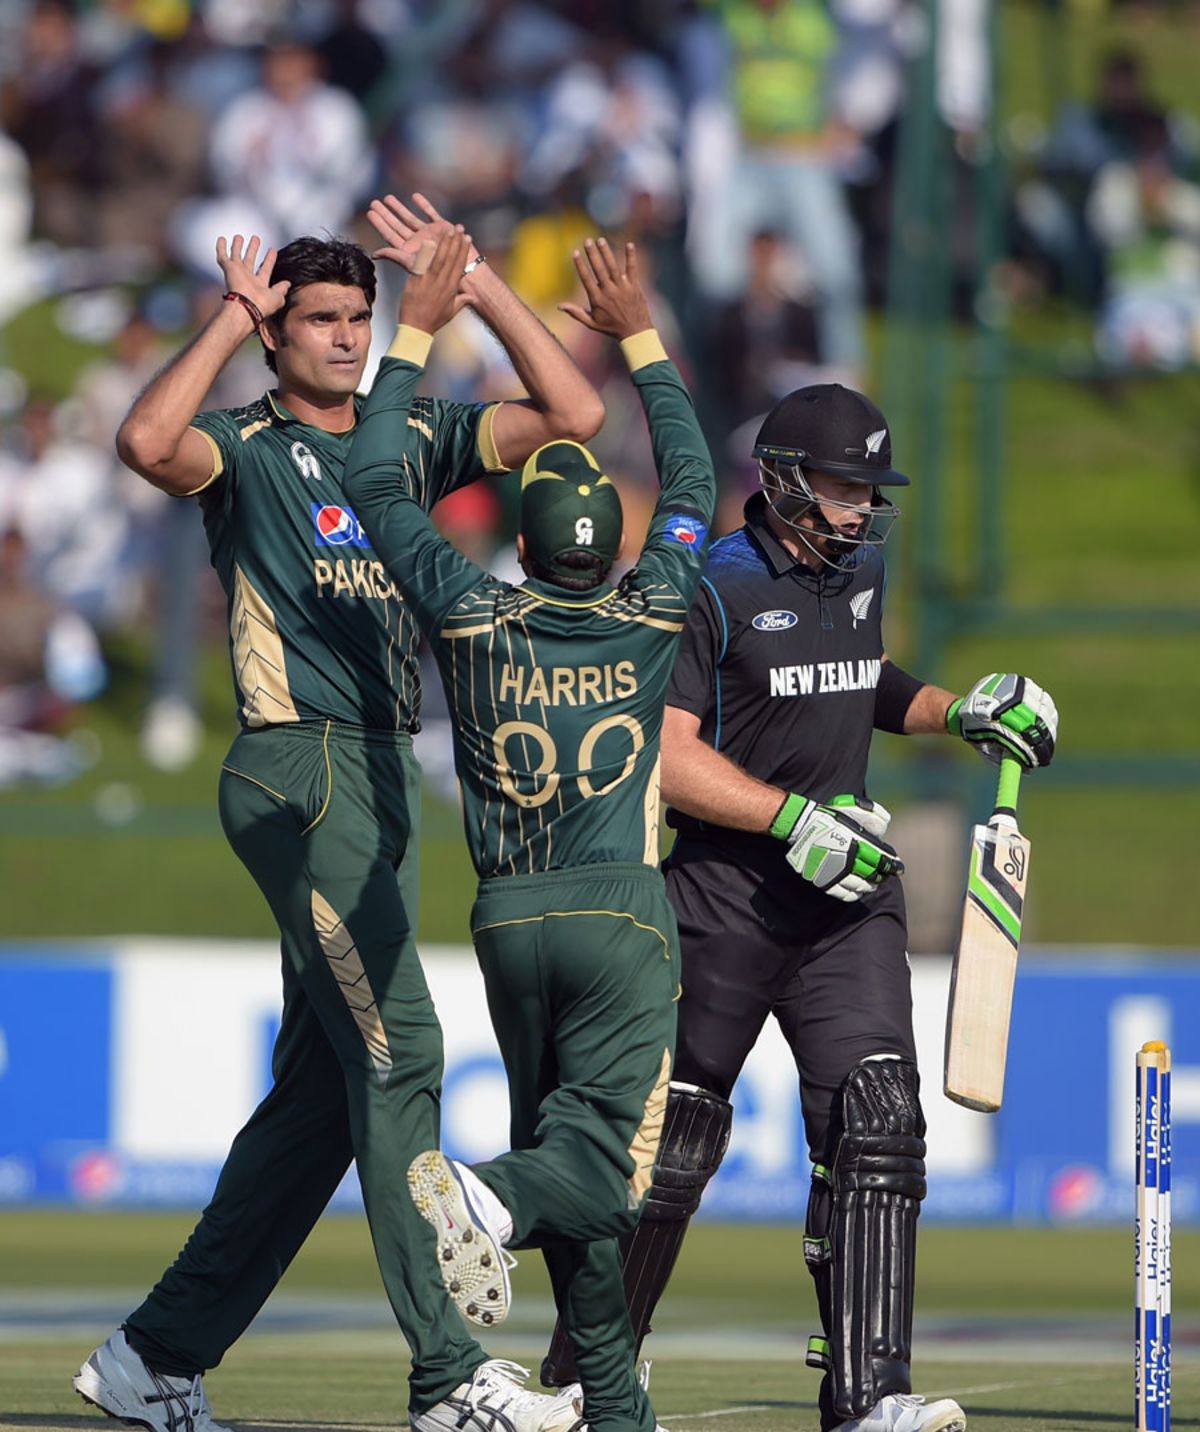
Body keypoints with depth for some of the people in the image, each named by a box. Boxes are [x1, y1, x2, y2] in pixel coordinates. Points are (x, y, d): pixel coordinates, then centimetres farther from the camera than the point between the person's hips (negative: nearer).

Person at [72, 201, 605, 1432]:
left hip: (381, 775, 8)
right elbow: (147, 441, -23)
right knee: (394, 1046, -16)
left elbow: (573, 415, 10)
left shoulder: (414, 441, 18)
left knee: (322, 1088, 8)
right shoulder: (248, 451, 0)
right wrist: (233, 316, -13)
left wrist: (477, 284, 6)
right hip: (296, 767, -8)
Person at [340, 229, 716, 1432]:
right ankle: (496, 1197, -44)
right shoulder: (650, 620, 1)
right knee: (594, 1157, -10)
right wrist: (639, 339, 23)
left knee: (557, 1132, 11)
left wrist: (416, 333, 16)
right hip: (623, 912, -2)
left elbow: (372, 482, 10)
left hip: (509, 920, 2)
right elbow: (690, 481, 17)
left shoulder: (473, 618, 1)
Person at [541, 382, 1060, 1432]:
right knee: (677, 1129, 4)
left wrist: (956, 711, 15)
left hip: (845, 893, 5)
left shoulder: (860, 568, 12)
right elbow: (667, 755, -16)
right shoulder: (710, 589, -10)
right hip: (722, 898, -5)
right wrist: (796, 817, -23)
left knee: (876, 1119, -12)